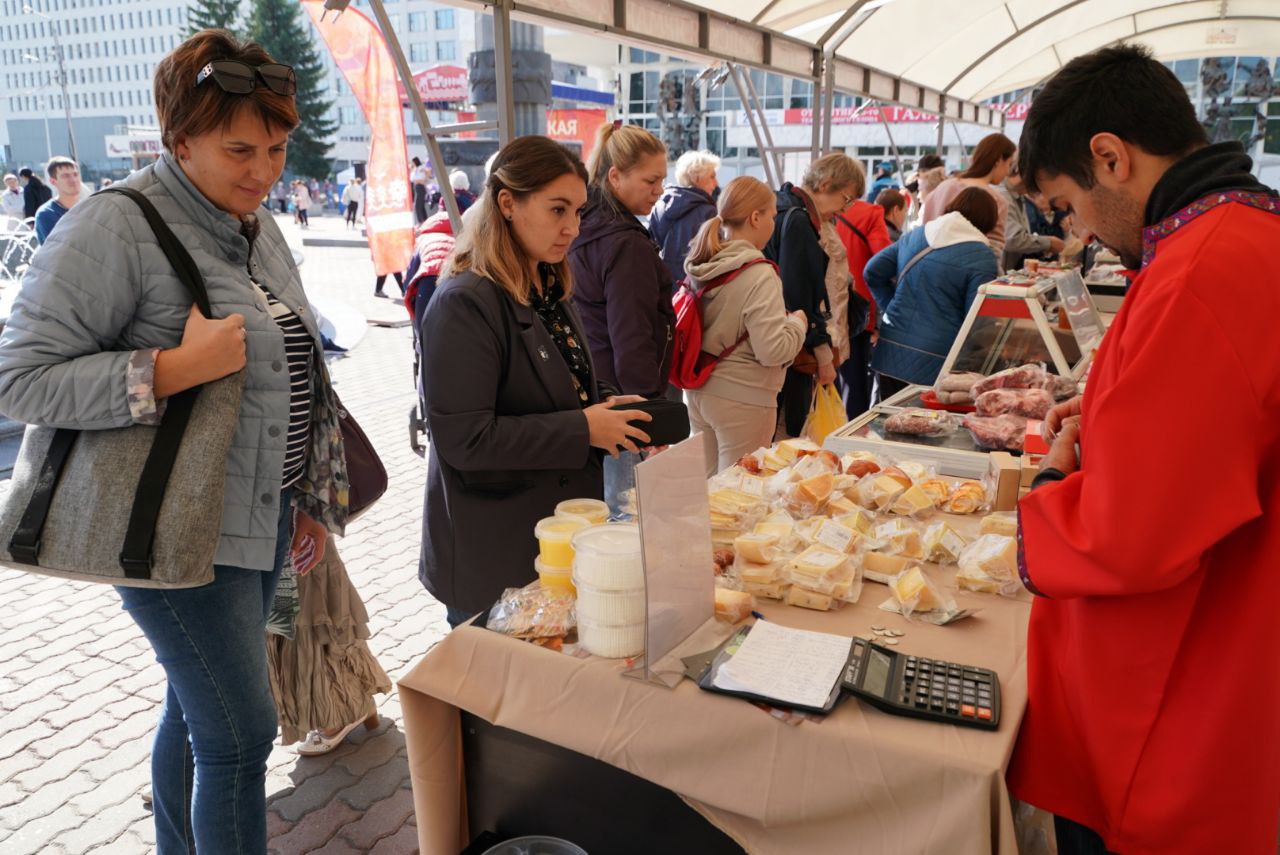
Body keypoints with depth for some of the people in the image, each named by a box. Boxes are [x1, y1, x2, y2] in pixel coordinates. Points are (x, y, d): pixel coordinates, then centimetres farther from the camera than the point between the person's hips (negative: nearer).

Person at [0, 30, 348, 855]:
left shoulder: (259, 230, 10)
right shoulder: (116, 226, -15)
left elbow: (293, 371, 17)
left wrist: (312, 497, 16)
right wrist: (176, 368, -25)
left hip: (263, 520, 8)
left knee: (197, 708, 21)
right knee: (242, 732, -2)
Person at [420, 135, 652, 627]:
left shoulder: (550, 290, 9)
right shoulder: (465, 303, -19)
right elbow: (464, 439, -24)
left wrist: (610, 411, 1)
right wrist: (581, 431, -21)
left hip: (562, 535, 9)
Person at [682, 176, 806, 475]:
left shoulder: (699, 266, 3)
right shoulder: (758, 275, -19)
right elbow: (773, 350, -22)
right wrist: (797, 323, -3)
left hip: (699, 391, 8)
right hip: (742, 400, -7)